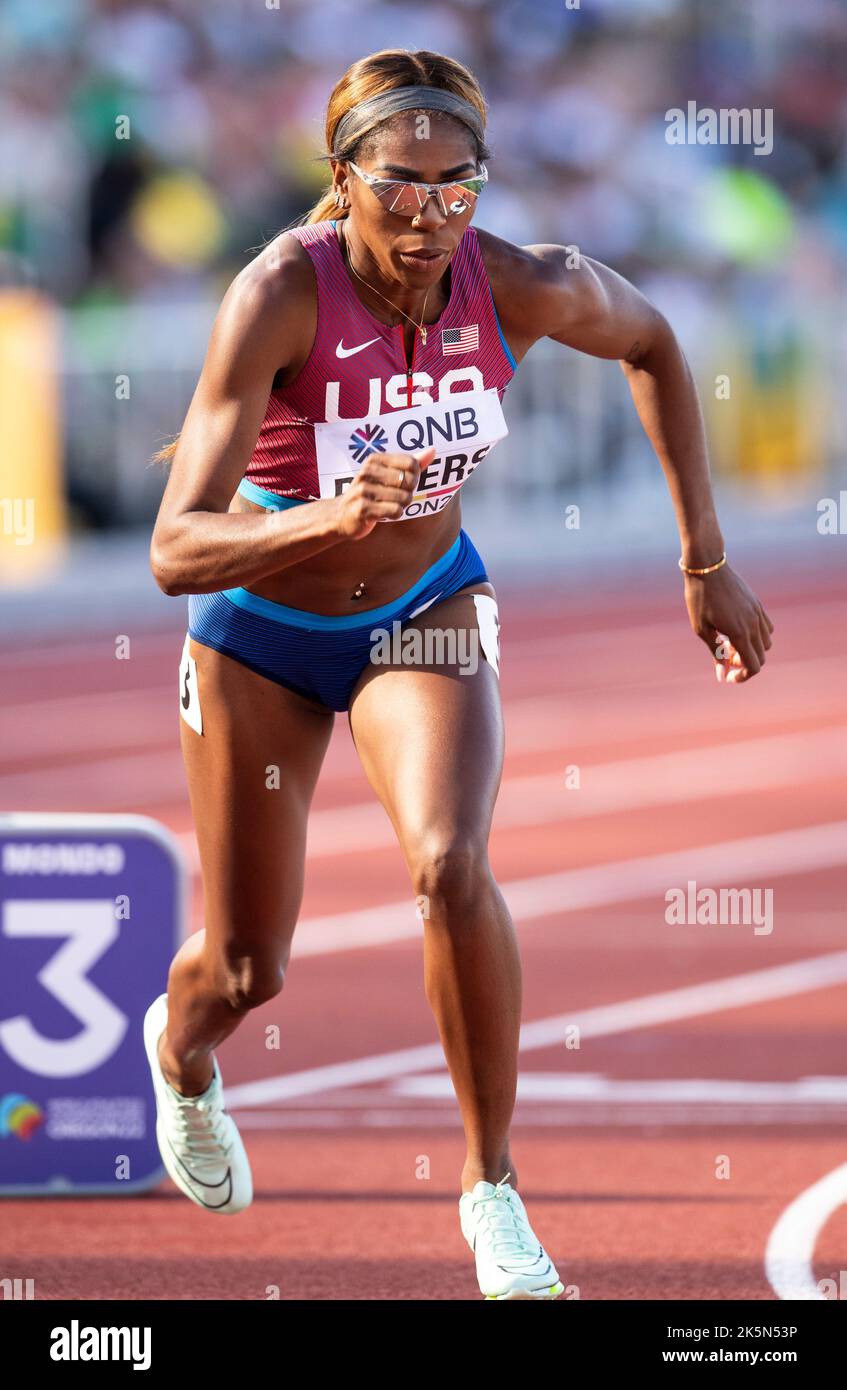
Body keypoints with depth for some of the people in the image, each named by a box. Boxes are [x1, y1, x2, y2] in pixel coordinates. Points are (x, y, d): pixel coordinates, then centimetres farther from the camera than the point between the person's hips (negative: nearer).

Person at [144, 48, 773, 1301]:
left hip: (426, 611, 1)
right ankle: (180, 1053, 51)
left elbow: (652, 345, 1)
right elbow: (176, 552, -37)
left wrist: (706, 561, 1)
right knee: (247, 971, 11)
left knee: (451, 867, -27)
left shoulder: (527, 290, -25)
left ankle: (494, 1189, -8)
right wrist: (331, 518, -55)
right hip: (262, 628, -1)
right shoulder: (282, 295, -34)